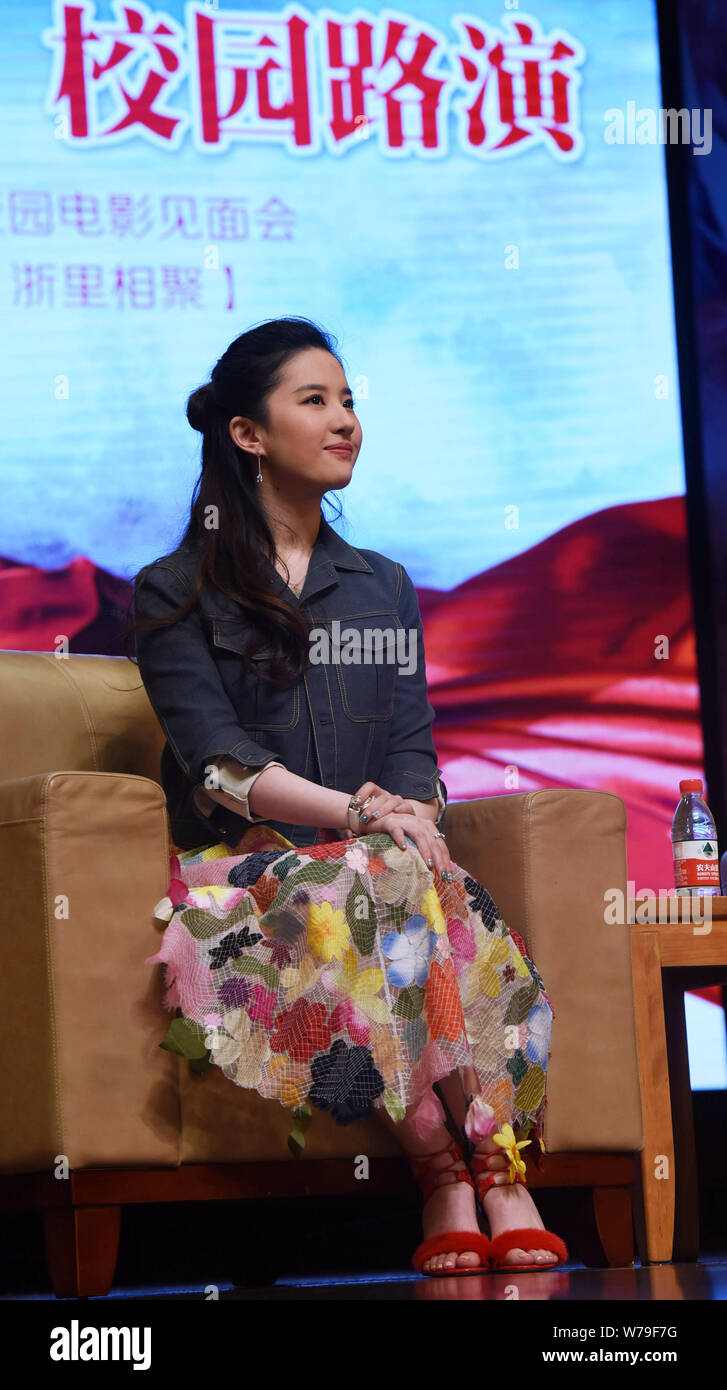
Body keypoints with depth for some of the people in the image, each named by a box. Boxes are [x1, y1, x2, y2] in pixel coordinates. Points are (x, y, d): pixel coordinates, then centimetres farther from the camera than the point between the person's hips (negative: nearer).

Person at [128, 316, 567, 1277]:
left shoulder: (386, 590, 23)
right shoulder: (174, 593, 6)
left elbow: (413, 745, 13)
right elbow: (218, 762, -7)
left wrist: (415, 818, -12)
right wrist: (359, 816, -22)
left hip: (376, 859, 4)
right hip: (242, 867, -3)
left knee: (442, 897, -34)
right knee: (374, 889, -37)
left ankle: (500, 1174, -46)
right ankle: (450, 1177, -41)